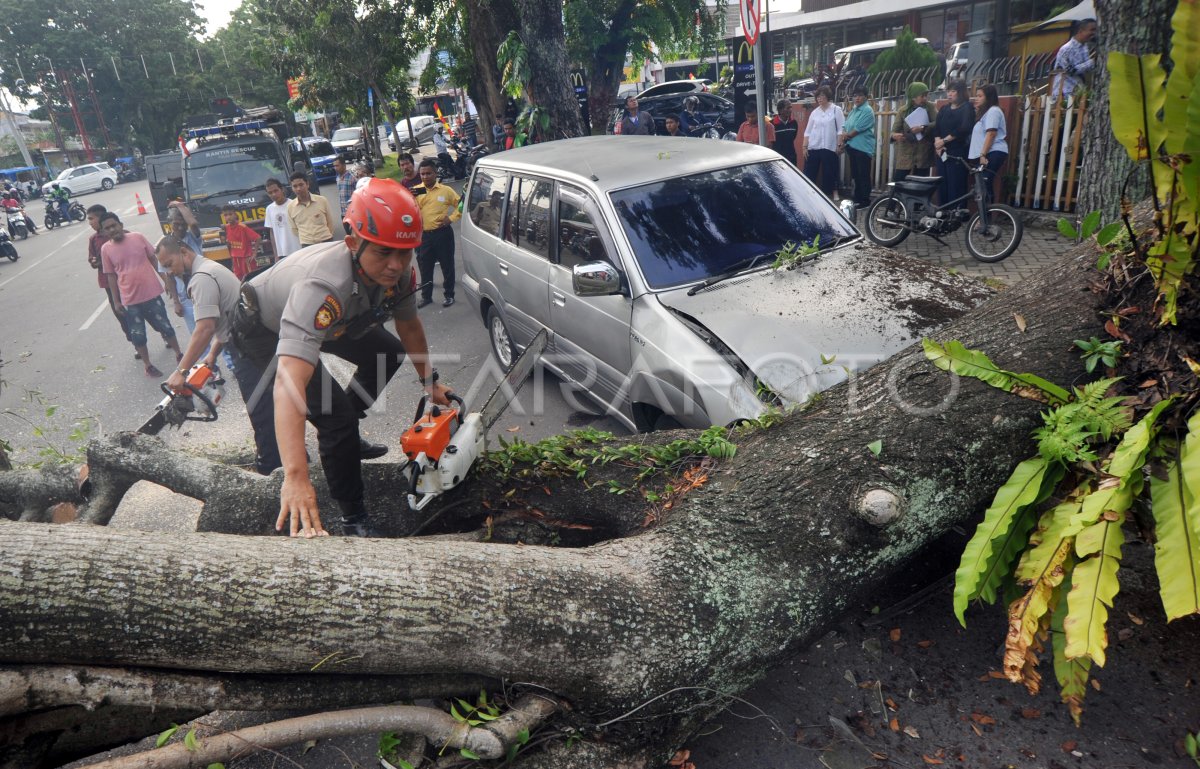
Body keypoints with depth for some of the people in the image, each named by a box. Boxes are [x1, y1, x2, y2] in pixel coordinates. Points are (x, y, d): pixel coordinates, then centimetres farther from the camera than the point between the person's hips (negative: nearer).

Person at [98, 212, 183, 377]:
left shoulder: (137, 237, -3)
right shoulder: (105, 249, -2)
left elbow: (153, 259, 6)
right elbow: (111, 276, 3)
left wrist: (164, 278, 3)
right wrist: (117, 301, 5)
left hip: (152, 294, 0)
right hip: (130, 300, 0)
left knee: (165, 326, 12)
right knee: (138, 335, 8)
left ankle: (179, 354, 29)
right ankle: (148, 365, 22)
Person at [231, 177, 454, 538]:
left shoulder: (398, 272, -24)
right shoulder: (324, 286, -47)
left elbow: (409, 326, 0)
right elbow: (289, 382, -57)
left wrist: (430, 382, 5)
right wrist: (296, 477, -65)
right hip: (263, 331, -7)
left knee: (389, 352, 14)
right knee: (337, 416, -19)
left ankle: (341, 437, 28)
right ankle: (352, 518, -1)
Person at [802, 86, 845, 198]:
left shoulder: (836, 110, 3)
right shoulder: (814, 112, 12)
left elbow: (841, 129, -1)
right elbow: (808, 131, 11)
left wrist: (839, 145, -9)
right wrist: (805, 147, 3)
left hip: (829, 148, -3)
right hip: (813, 148, 3)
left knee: (828, 174, 2)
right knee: (809, 173, 1)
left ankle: (828, 196, 12)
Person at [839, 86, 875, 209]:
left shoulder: (868, 111, -10)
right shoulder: (853, 111, 17)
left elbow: (858, 129, -16)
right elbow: (845, 126, 15)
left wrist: (846, 136, -3)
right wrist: (843, 135, -6)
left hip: (863, 148, -9)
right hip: (852, 146, 9)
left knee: (863, 175, -6)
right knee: (855, 175, 14)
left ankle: (865, 200, -2)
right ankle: (857, 198, 22)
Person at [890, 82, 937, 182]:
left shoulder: (930, 107, 3)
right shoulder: (903, 111, 3)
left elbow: (938, 123, -9)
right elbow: (895, 130, -3)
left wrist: (923, 128, -25)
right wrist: (894, 135, -27)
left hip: (923, 154, 0)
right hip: (906, 154, 0)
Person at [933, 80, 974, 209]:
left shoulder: (967, 109, 0)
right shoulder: (944, 110, 18)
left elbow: (964, 129, -13)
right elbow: (936, 128, 7)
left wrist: (944, 140, -13)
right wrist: (937, 142, -11)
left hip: (958, 153, -6)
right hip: (942, 152, 6)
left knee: (956, 186, -9)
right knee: (942, 185, 3)